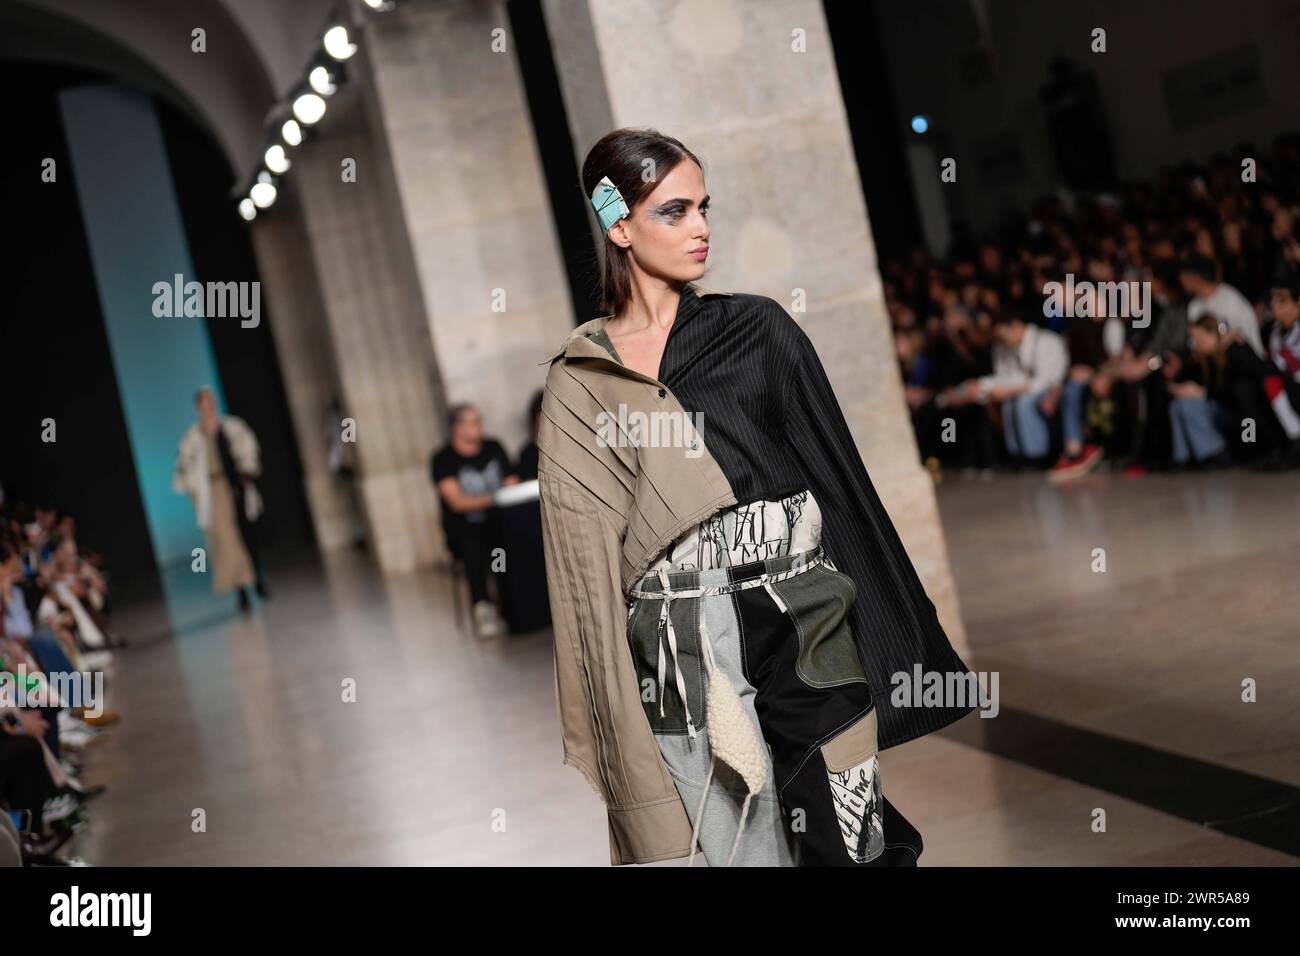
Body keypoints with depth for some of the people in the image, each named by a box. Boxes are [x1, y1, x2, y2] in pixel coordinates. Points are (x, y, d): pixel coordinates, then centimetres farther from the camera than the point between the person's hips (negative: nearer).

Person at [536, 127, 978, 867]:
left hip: (804, 627, 0)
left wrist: (896, 643, 3)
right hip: (680, 658, 0)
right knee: (732, 845, 5)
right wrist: (609, 710, 0)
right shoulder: (578, 383, 5)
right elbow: (585, 554, 5)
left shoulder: (757, 328, 5)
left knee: (842, 837, 1)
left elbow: (840, 473, 5)